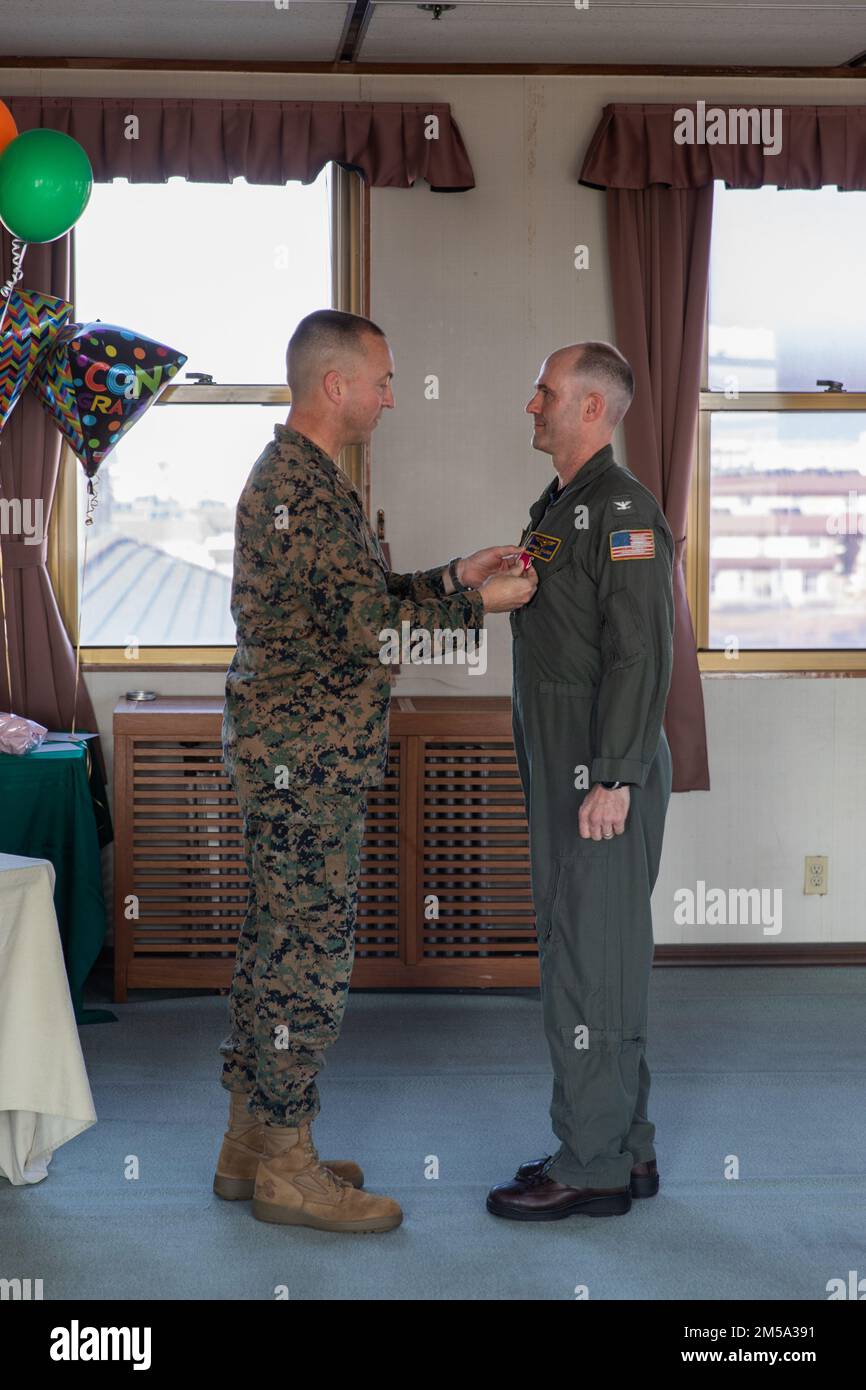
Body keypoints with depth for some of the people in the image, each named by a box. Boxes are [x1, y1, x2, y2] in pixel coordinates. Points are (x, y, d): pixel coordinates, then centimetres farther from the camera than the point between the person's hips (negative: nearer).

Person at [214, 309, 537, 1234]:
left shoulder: (307, 479, 17)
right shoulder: (294, 485, -17)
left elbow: (356, 599, 20)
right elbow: (363, 618, -22)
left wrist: (457, 574, 12)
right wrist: (479, 604, -14)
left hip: (293, 753, 11)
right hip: (304, 755, -11)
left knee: (275, 945, 14)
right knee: (311, 951, -4)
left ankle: (249, 1143, 22)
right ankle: (286, 1167, 5)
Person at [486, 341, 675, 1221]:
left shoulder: (622, 511, -14)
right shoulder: (556, 508, 17)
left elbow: (640, 655, -20)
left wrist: (613, 780, -22)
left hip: (607, 777, -10)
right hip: (560, 771, 10)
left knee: (590, 963, -5)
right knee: (579, 951, 15)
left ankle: (593, 1166, 5)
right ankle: (625, 1147, 25)